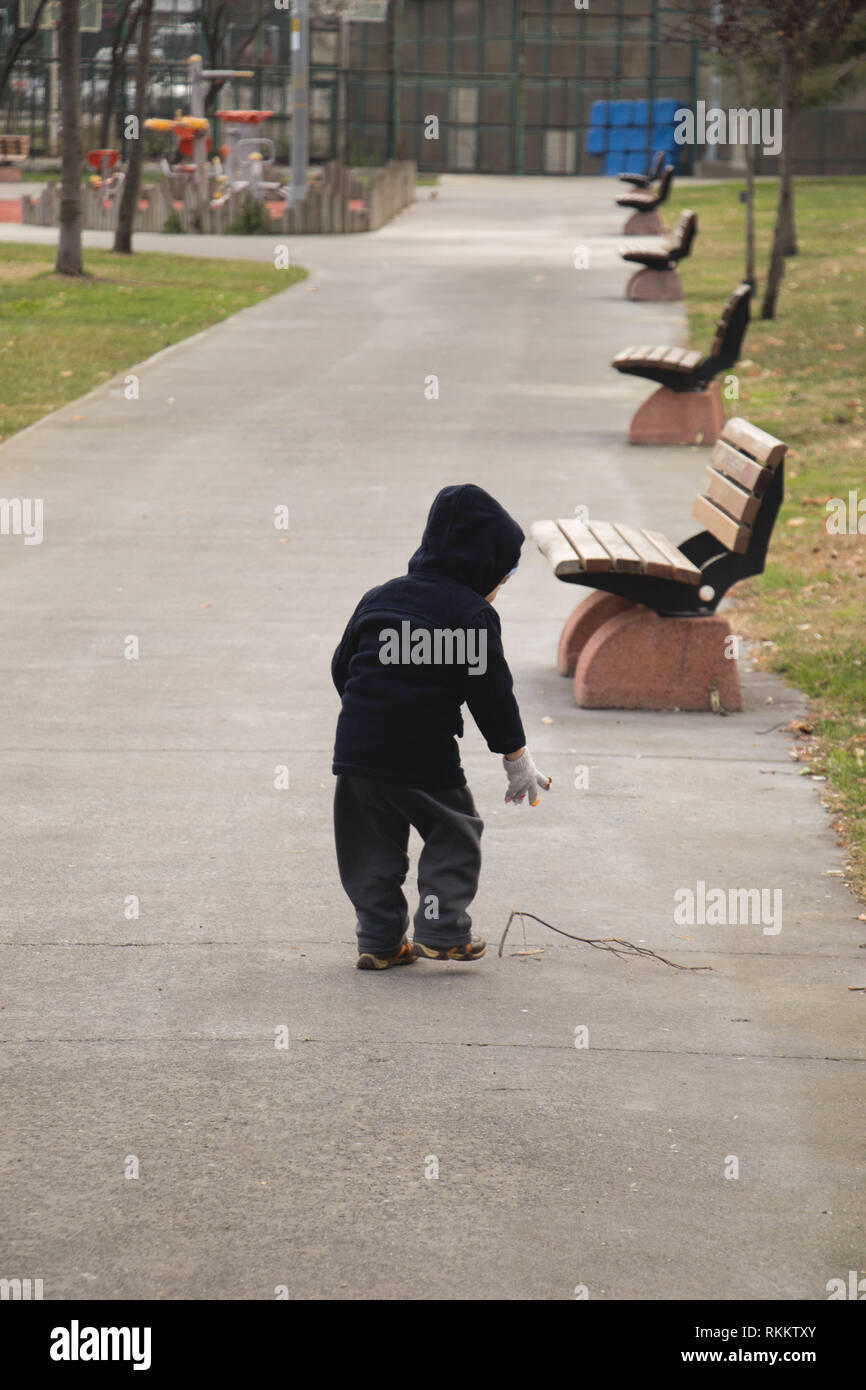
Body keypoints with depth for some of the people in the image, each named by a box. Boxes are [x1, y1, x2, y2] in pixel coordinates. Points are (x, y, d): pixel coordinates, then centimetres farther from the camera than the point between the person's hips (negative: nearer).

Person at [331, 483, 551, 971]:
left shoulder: (379, 598, 15)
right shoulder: (473, 614, -5)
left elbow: (342, 668, 19)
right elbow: (492, 693, -4)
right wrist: (518, 759, 6)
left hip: (357, 747, 5)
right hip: (424, 754, -5)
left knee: (374, 842, 13)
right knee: (456, 833, 10)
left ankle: (380, 939, 13)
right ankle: (443, 930, 3)